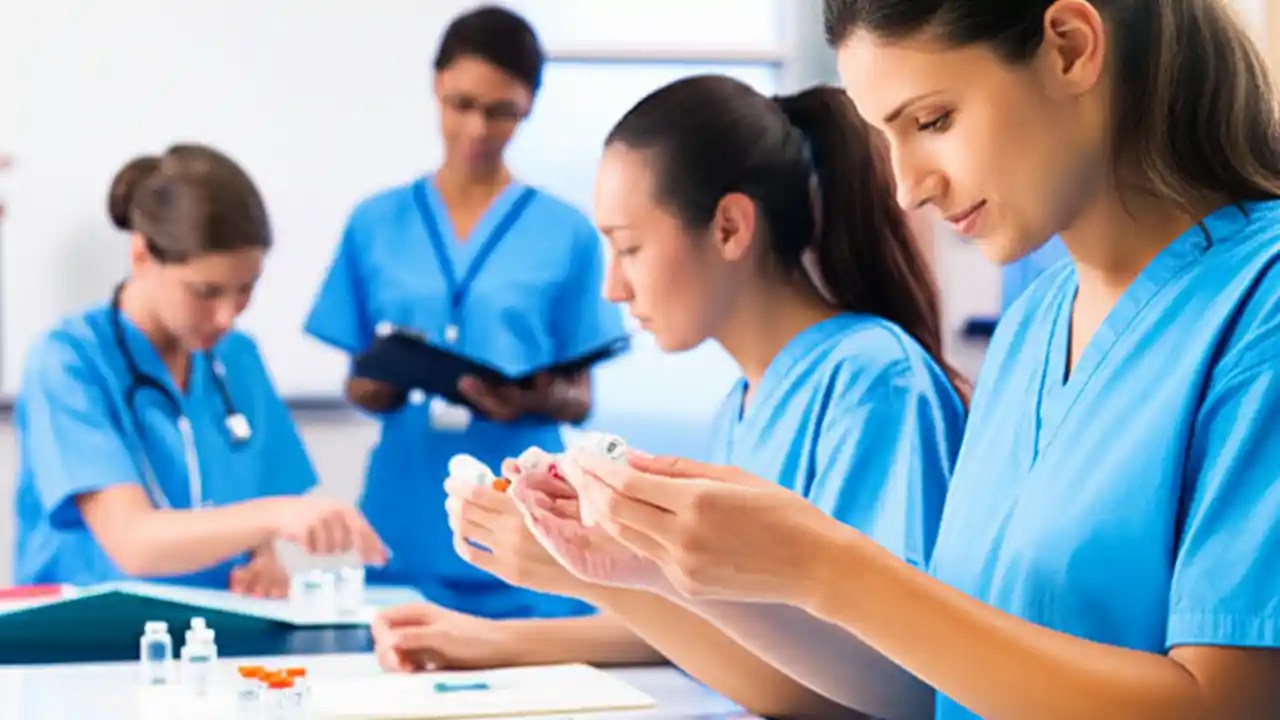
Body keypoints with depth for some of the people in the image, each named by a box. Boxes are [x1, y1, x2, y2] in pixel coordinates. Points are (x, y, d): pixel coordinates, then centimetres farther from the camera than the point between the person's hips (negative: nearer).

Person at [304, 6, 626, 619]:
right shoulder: (376, 224, 7)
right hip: (405, 528, 1)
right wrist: (384, 381, -12)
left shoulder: (566, 233, 2)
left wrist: (534, 400, -16)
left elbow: (580, 400, 5)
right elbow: (358, 390, 10)